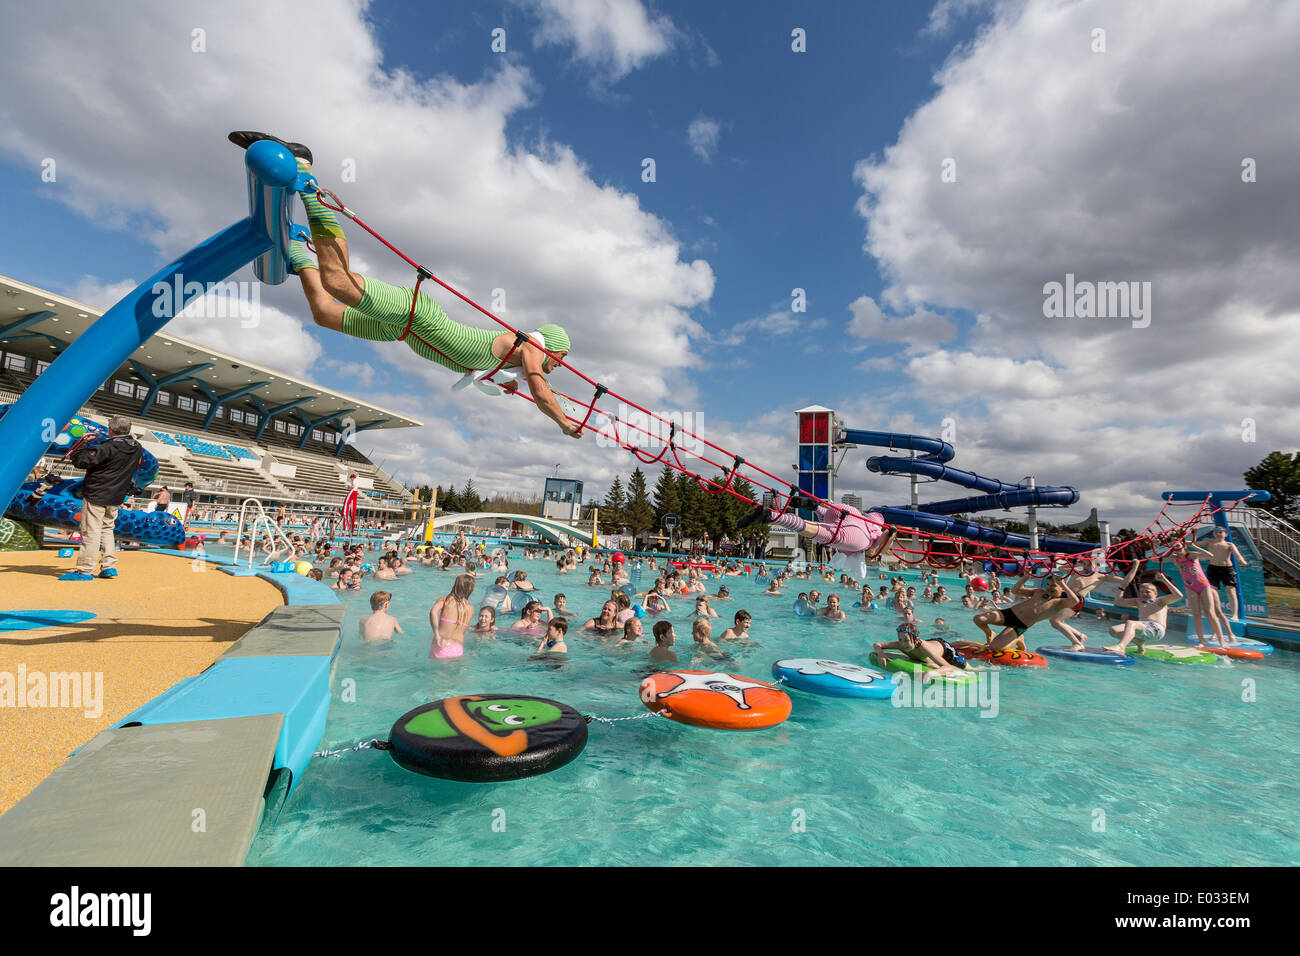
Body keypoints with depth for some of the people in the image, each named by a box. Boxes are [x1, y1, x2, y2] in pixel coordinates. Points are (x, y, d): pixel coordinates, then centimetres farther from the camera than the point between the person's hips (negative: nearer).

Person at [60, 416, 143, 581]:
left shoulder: (108, 447, -18)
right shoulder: (137, 448, 3)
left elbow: (82, 461, -18)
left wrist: (81, 446, -2)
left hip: (96, 495, -7)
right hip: (116, 498, 7)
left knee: (91, 532, -2)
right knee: (107, 529, 17)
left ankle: (84, 570, 2)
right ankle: (109, 566, 15)